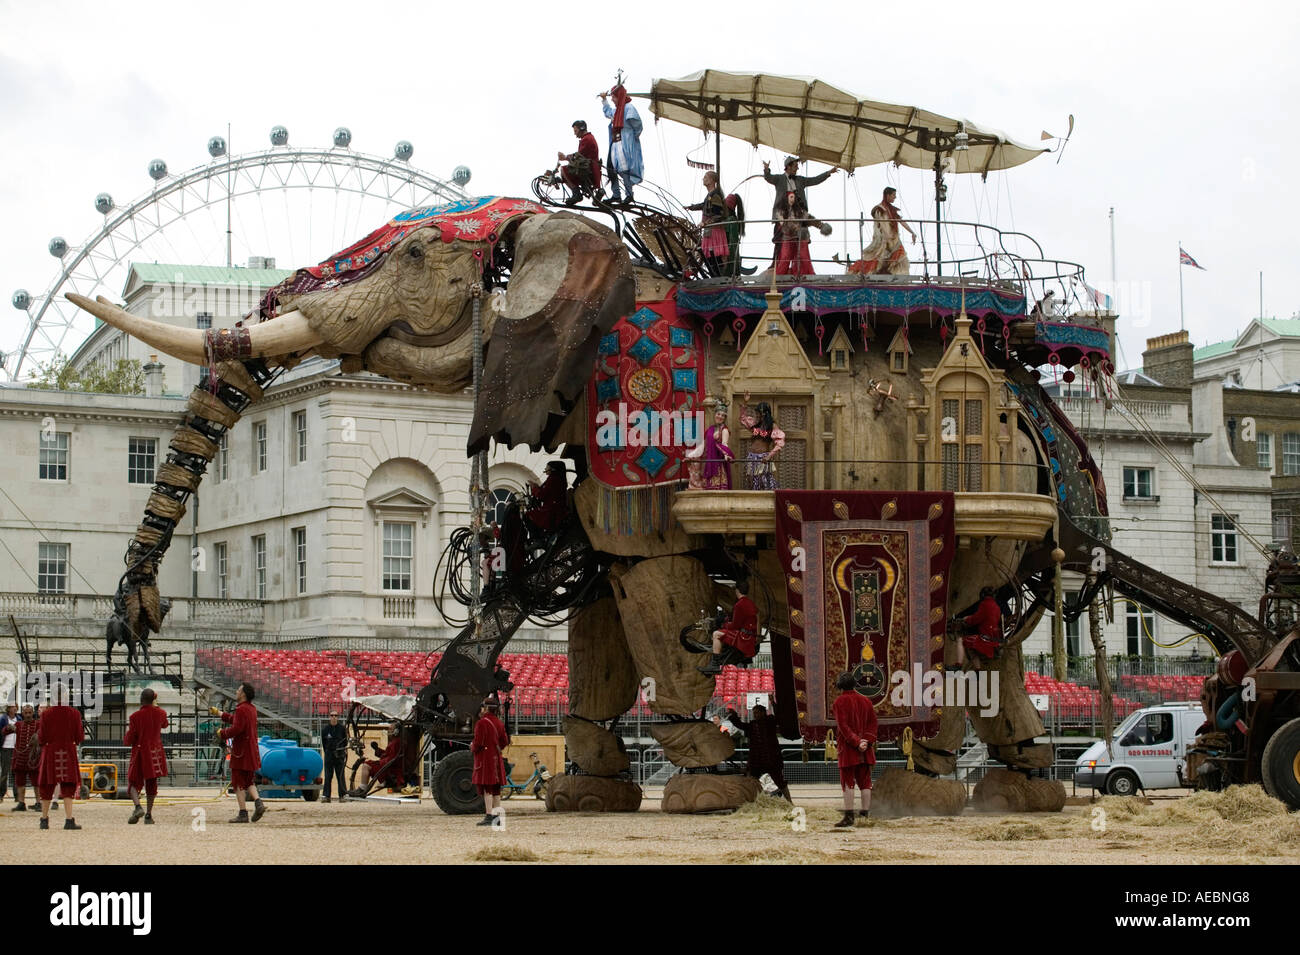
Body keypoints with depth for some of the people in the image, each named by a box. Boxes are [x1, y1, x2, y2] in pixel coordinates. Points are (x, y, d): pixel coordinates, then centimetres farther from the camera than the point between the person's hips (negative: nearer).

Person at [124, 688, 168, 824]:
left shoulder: (135, 716, -10)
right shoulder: (160, 713, 1)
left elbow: (129, 740, -8)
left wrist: (128, 731, 14)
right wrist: (156, 705, 30)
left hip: (140, 753, -3)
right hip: (155, 751, 3)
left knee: (134, 782, 3)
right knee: (151, 783, 11)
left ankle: (138, 807, -23)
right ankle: (148, 815, 9)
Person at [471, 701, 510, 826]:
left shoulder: (482, 723, -14)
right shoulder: (499, 723, 10)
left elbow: (478, 743, -18)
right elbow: (505, 741, 12)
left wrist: (472, 748, 2)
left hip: (485, 758, -8)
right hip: (496, 758, 8)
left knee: (486, 789, -7)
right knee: (496, 788, 11)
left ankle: (489, 817, -10)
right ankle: (497, 816, 13)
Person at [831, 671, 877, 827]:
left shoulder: (840, 701, -6)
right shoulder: (865, 701, 11)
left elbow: (843, 726, -15)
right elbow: (873, 723, 6)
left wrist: (856, 742, -16)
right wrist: (866, 742, -3)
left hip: (848, 748, -5)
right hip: (866, 750, 5)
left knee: (848, 783, -3)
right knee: (865, 782, 9)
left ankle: (849, 817, -7)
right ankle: (865, 814, 9)